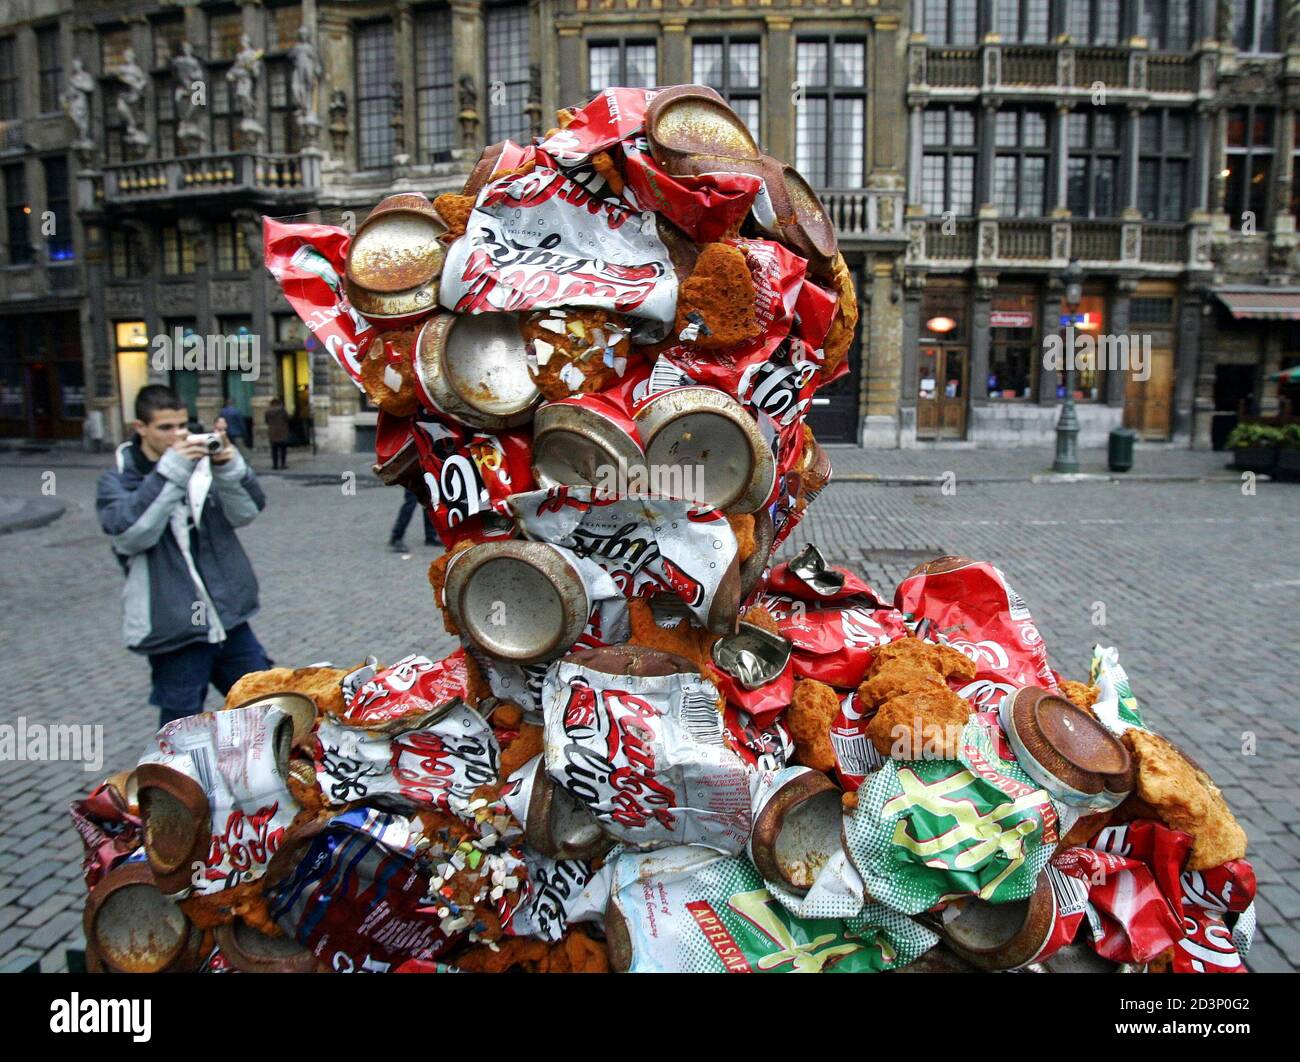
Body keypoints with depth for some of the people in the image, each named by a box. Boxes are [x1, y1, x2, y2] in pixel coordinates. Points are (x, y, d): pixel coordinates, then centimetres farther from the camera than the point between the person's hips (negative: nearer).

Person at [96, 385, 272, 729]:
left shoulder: (203, 466, 4)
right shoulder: (118, 480, -3)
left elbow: (246, 512, -2)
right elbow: (129, 535, -20)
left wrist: (230, 468, -20)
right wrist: (171, 472, -24)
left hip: (229, 619, 4)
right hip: (174, 630, -3)